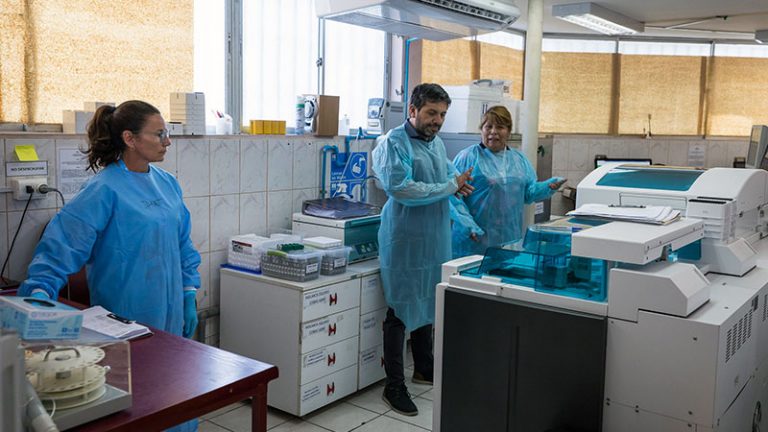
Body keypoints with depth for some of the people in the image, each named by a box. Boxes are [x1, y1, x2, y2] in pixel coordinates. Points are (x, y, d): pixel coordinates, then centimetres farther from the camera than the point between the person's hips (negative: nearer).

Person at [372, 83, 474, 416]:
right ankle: (394, 387, 11)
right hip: (405, 241, -8)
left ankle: (425, 369, 37)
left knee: (426, 306, 20)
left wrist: (457, 182, 2)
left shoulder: (436, 142, 10)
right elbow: (401, 188, -27)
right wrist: (450, 187, -18)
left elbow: (448, 169, 27)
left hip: (435, 240, 8)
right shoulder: (392, 144, -14)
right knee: (401, 312, 0)